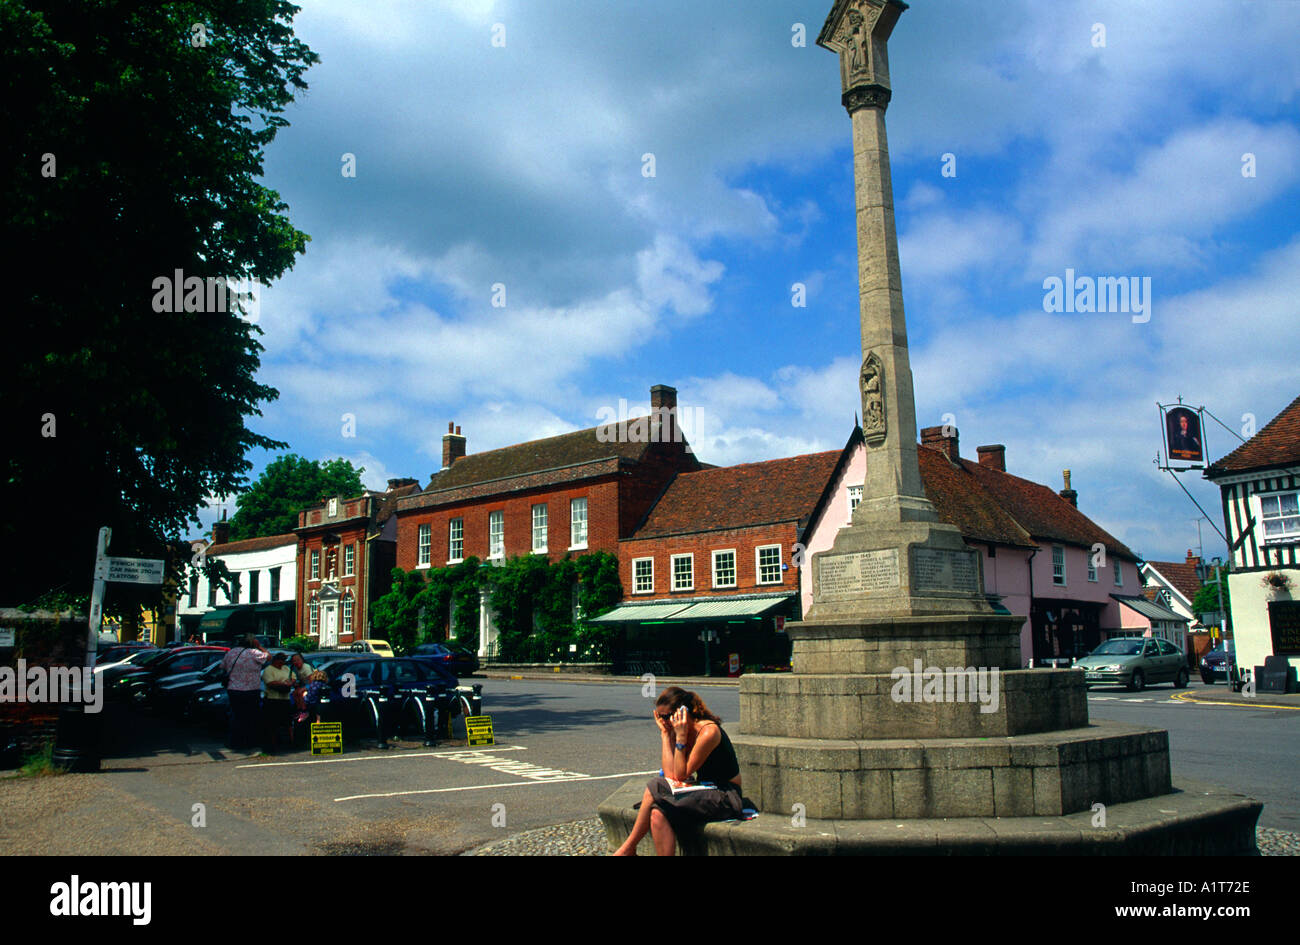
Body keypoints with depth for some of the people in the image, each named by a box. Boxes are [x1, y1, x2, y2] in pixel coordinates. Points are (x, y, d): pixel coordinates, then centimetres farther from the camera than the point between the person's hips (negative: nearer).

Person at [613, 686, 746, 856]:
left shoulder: (709, 731, -17)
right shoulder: (684, 731, 6)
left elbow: (680, 775, -16)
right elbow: (670, 774, -5)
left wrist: (680, 737, -19)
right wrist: (665, 733, -3)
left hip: (725, 797, -8)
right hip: (705, 790, 8)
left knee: (655, 788, -21)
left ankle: (629, 848, -8)